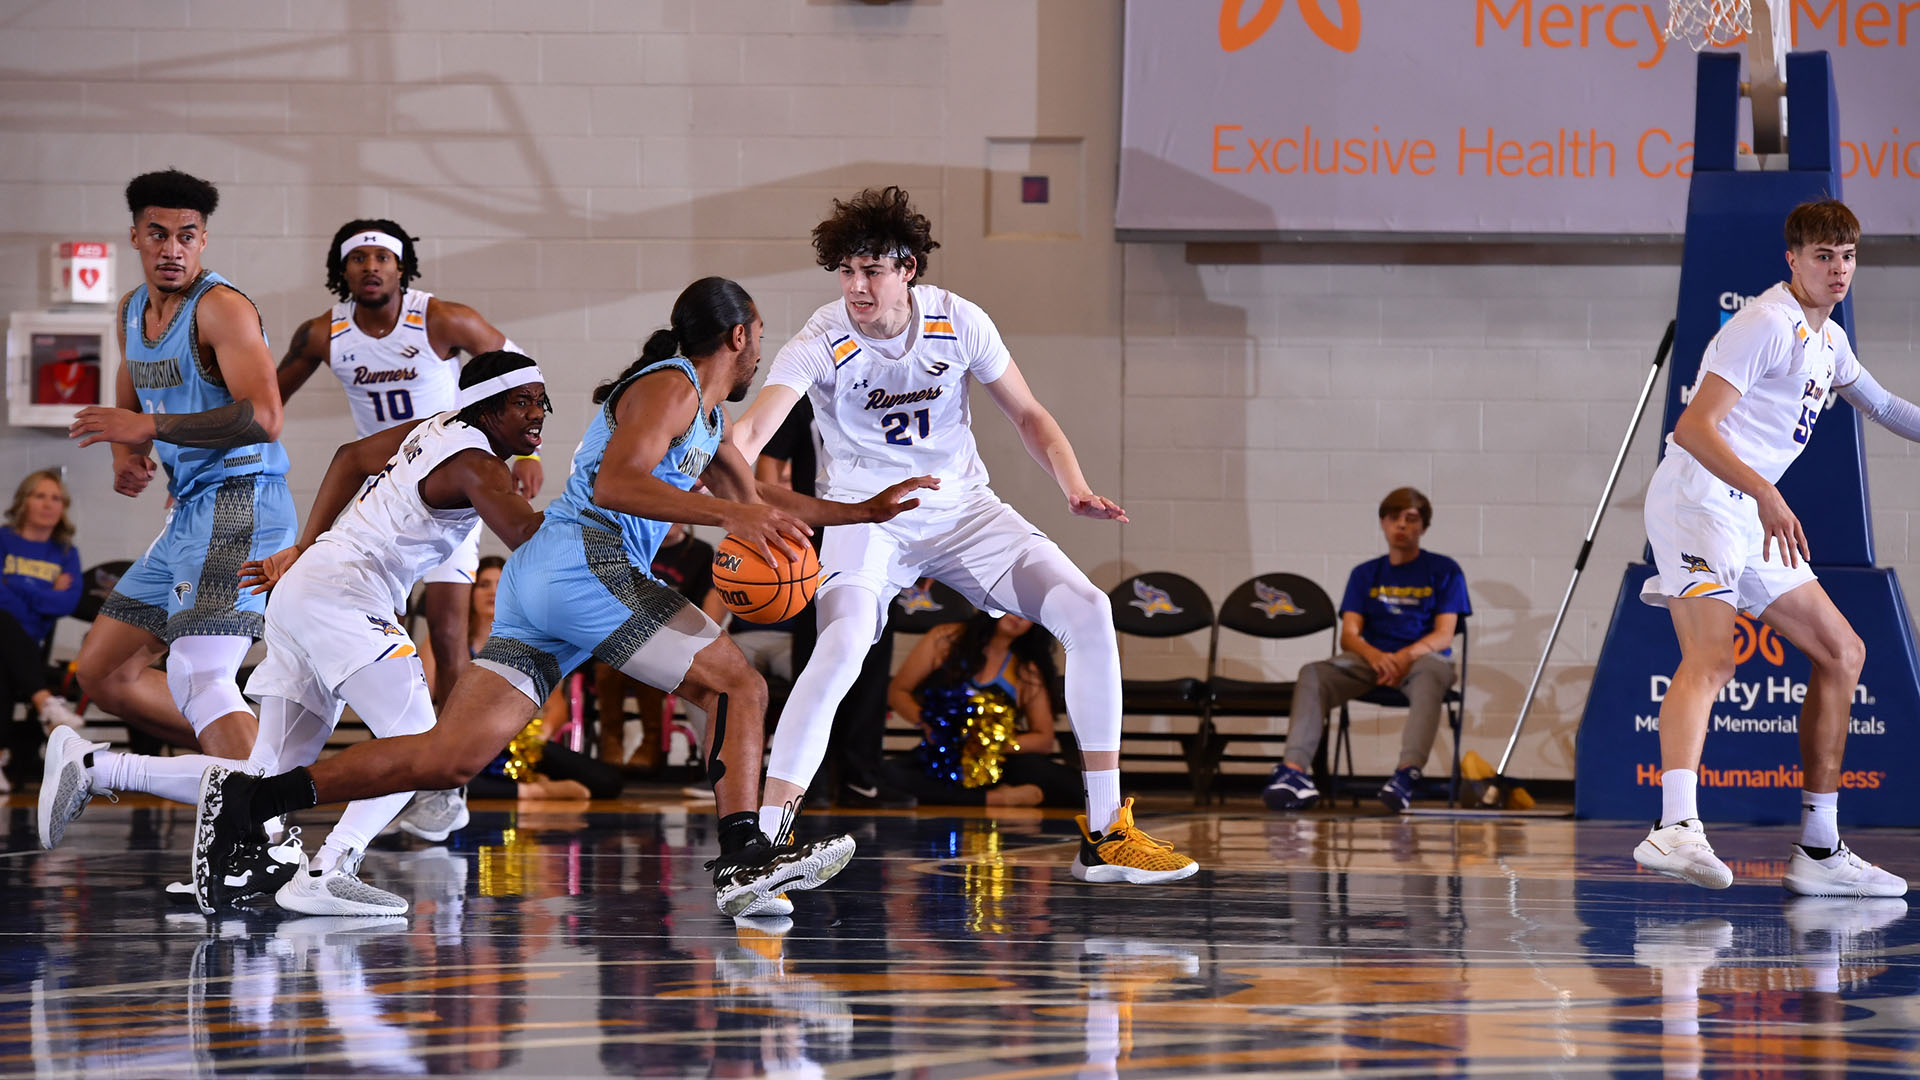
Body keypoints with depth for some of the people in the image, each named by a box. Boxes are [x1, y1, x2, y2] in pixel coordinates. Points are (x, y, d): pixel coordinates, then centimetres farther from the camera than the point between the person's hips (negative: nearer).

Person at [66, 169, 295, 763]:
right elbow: (128, 409, 29)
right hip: (188, 512, 10)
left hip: (239, 507, -10)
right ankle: (252, 757, 18)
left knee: (198, 679, -22)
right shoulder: (133, 311, 14)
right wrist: (126, 457, 5)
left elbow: (263, 418, -24)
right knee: (103, 671, 14)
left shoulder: (222, 308, -14)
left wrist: (149, 428, -25)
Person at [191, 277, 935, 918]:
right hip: (585, 558, -9)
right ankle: (744, 860, -18)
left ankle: (248, 800, -10)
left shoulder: (706, 419, 30)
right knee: (737, 685, -5)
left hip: (535, 576, 9)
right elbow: (613, 483, -17)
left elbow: (758, 501, 43)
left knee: (453, 755, -3)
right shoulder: (670, 386, -2)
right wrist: (726, 514, -23)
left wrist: (864, 512, 37)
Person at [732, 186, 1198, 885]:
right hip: (867, 514, -4)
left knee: (1087, 612, -10)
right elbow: (751, 430, -35)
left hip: (962, 508, 4)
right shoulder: (823, 342, -21)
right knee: (842, 645, -32)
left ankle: (1104, 835, -1)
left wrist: (1074, 489, -15)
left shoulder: (957, 322, -11)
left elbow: (1028, 414, 2)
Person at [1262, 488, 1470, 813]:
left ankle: (1408, 772, -59)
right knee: (1313, 674, -26)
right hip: (1370, 659, 3)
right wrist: (1375, 656, -18)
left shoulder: (1444, 571, 9)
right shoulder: (1365, 575, 17)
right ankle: (1295, 770, -43)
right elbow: (1349, 635, 6)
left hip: (1421, 657, -3)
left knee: (1433, 673, -41)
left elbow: (1444, 635, -2)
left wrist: (1405, 657, -21)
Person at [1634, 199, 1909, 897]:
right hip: (1696, 500, -10)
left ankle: (1819, 851, 16)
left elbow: (1880, 406, 40)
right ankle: (1677, 827, -50)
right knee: (1710, 659, -30)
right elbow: (1694, 427, -21)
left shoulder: (1828, 340, 19)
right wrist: (1764, 492, -33)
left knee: (1841, 653, 12)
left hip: (1752, 520, 10)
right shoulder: (1767, 324, -12)